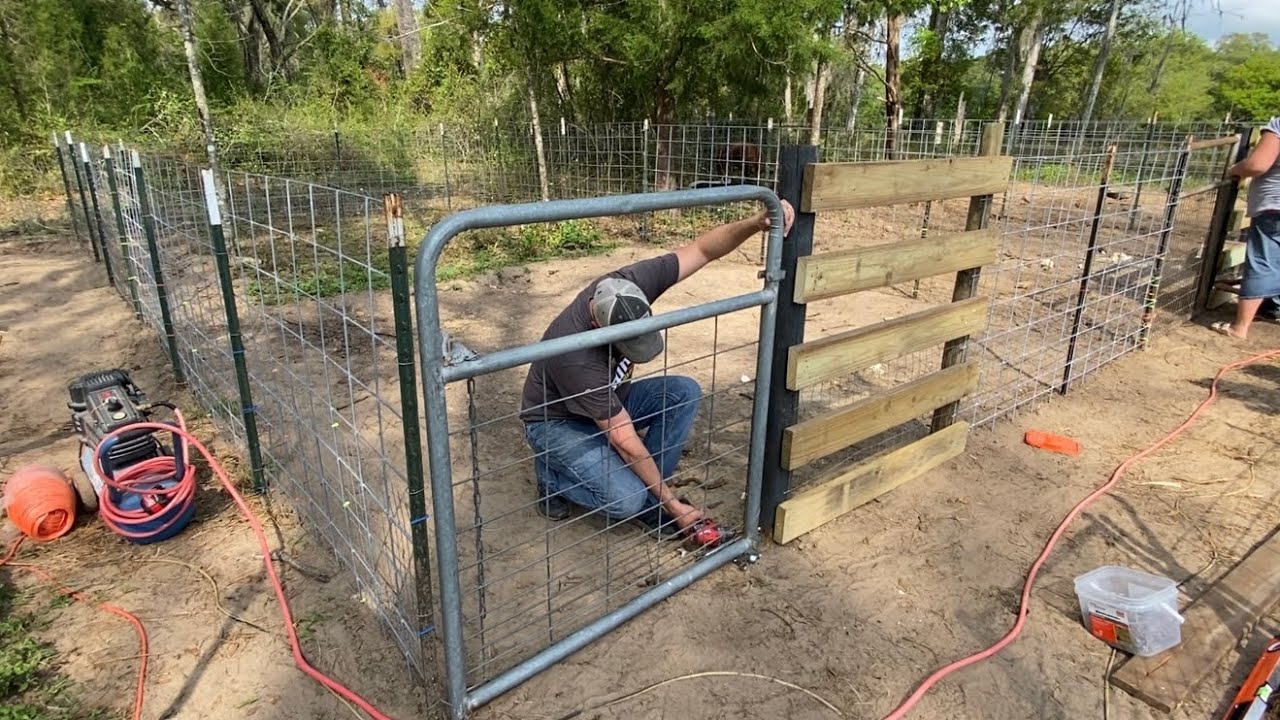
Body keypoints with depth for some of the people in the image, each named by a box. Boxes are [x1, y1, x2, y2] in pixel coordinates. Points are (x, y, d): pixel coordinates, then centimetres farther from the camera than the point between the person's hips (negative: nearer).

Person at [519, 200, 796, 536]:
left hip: (608, 402, 7)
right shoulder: (575, 356, -39)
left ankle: (647, 498, -6)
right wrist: (673, 503, -23)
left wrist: (756, 223, -36)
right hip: (556, 421, -7)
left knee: (684, 392, -17)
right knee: (627, 499, -27)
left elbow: (702, 249, -17)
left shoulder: (628, 286, -25)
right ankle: (551, 472, 2)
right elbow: (626, 441, -31)